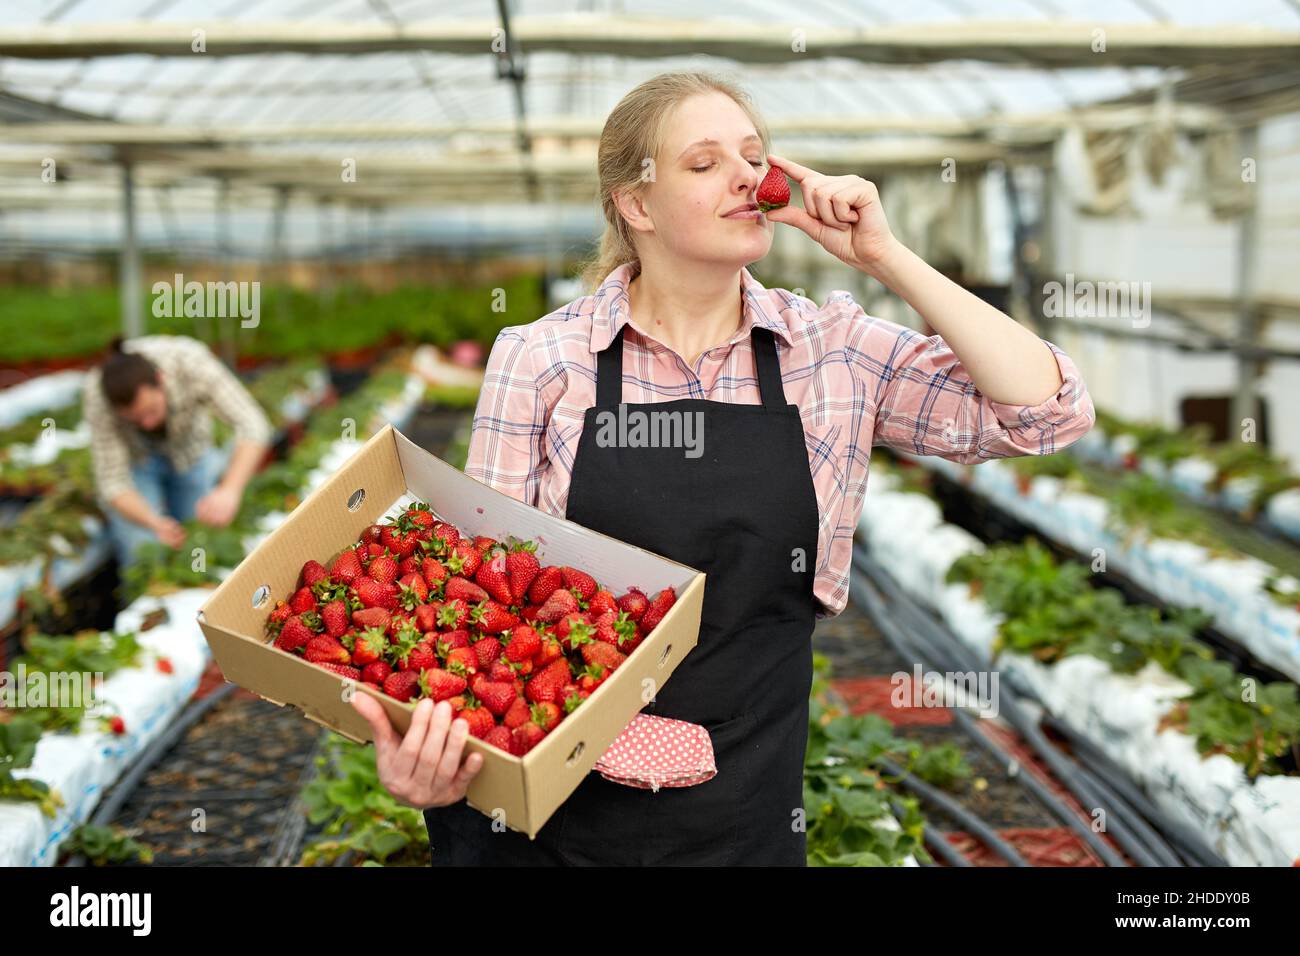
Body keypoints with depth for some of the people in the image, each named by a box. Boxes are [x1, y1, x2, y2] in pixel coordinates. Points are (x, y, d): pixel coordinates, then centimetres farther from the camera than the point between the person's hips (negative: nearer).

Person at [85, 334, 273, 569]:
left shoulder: (191, 362, -39)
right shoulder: (97, 394, -37)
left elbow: (253, 426, -41)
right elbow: (112, 483, -31)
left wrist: (229, 491, -57)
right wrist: (156, 524, -49)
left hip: (189, 450, 1)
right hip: (133, 458, -1)